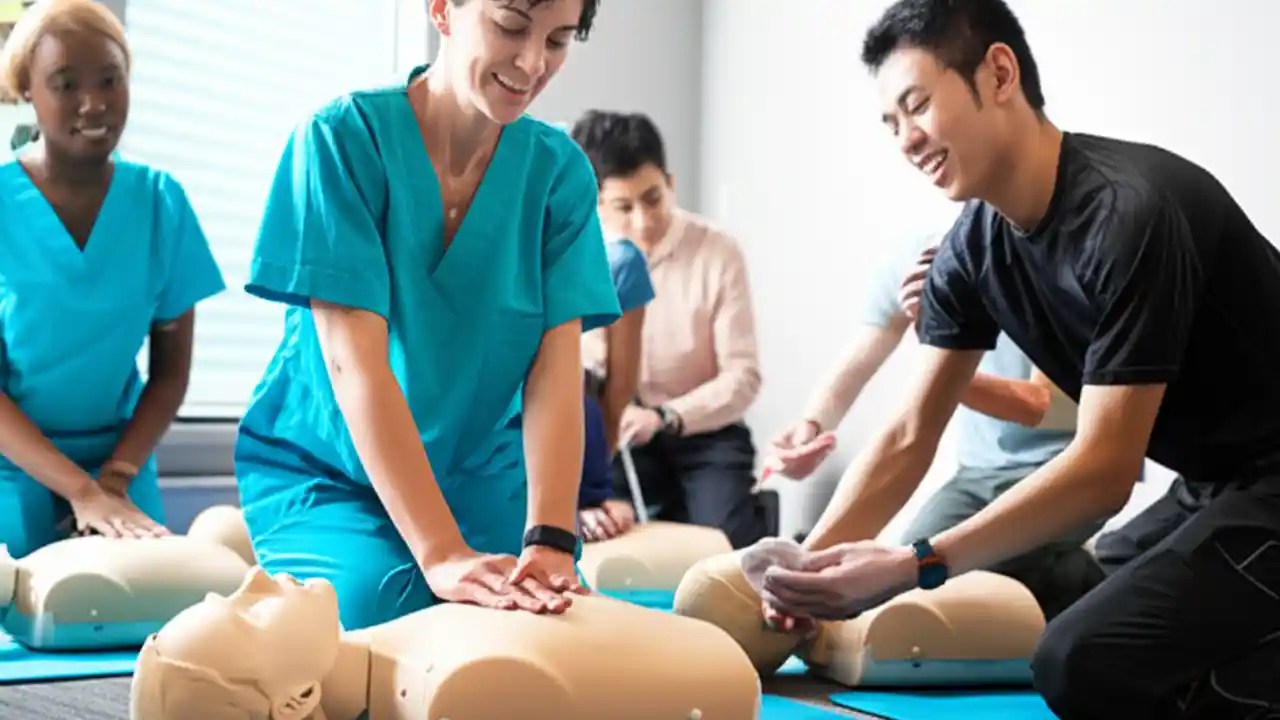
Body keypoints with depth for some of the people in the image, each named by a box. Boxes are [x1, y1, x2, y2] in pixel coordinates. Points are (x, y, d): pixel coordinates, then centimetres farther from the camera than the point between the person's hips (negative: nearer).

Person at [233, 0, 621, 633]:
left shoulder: (560, 170, -6)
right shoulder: (345, 138, -18)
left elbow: (556, 368, -15)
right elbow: (355, 364, -26)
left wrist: (549, 540, -31)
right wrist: (443, 553, -36)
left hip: (482, 473, 3)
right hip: (324, 472, -3)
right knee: (378, 603, -28)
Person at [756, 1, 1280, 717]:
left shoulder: (1130, 214, -24)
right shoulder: (973, 249, 1)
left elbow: (1104, 469, -25)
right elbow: (909, 439, 4)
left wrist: (911, 567, -29)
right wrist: (811, 564, -11)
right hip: (1222, 483, 9)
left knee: (1084, 660, -26)